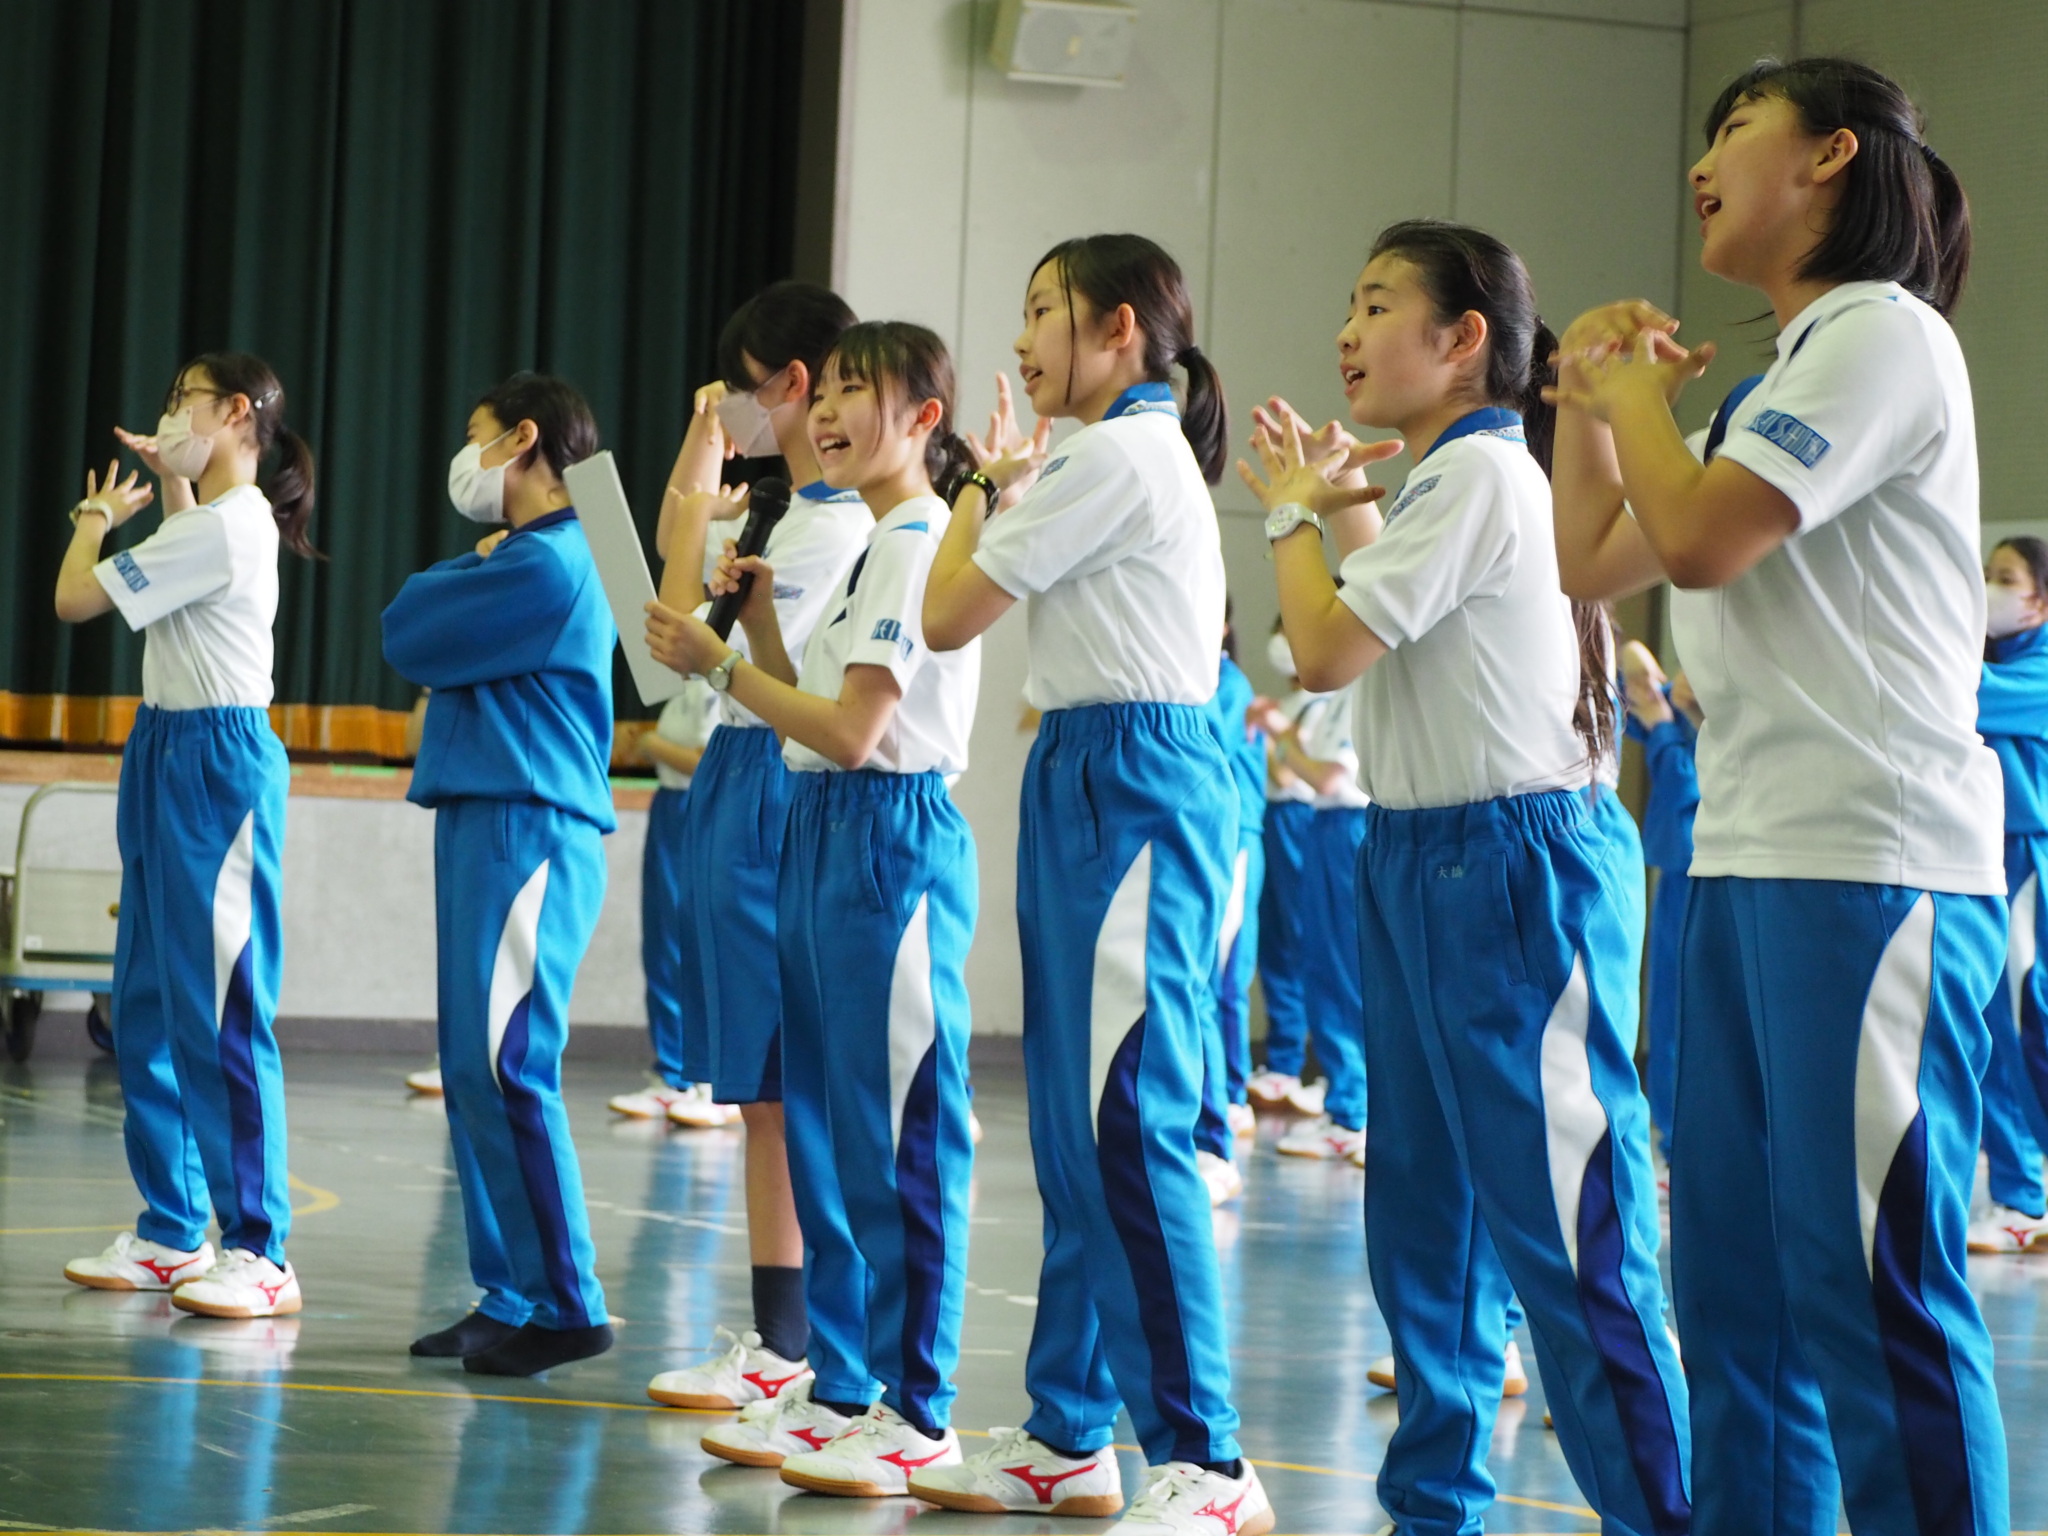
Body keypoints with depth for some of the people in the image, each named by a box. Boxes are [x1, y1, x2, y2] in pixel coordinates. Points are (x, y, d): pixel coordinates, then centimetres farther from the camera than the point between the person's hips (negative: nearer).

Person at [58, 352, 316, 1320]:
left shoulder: (219, 529, -16)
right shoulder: (230, 518, 14)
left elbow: (75, 599, -14)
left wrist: (95, 521, 4)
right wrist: (168, 482, 32)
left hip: (216, 763, -10)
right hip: (169, 756, 10)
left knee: (219, 1007, -11)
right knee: (146, 1006, 12)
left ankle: (260, 1252, -10)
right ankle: (172, 1232, 18)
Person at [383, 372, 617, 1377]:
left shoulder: (544, 563, -12)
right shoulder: (528, 560, 18)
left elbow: (409, 635, -8)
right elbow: (424, 645, 21)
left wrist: (466, 569, 7)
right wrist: (477, 572, 7)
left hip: (528, 831, -10)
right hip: (488, 824, 10)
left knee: (507, 1068, -12)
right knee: (476, 1074, 10)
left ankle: (568, 1306, -9)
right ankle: (508, 1301, 14)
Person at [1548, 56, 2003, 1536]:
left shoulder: (1884, 336, -7)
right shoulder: (1780, 382, 21)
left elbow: (1697, 537, -18)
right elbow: (1593, 559, 26)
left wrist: (1640, 396, 0)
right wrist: (1591, 393, 15)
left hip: (1871, 870, -10)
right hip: (1749, 859, 10)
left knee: (1870, 1280, -11)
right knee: (1737, 1271, 11)